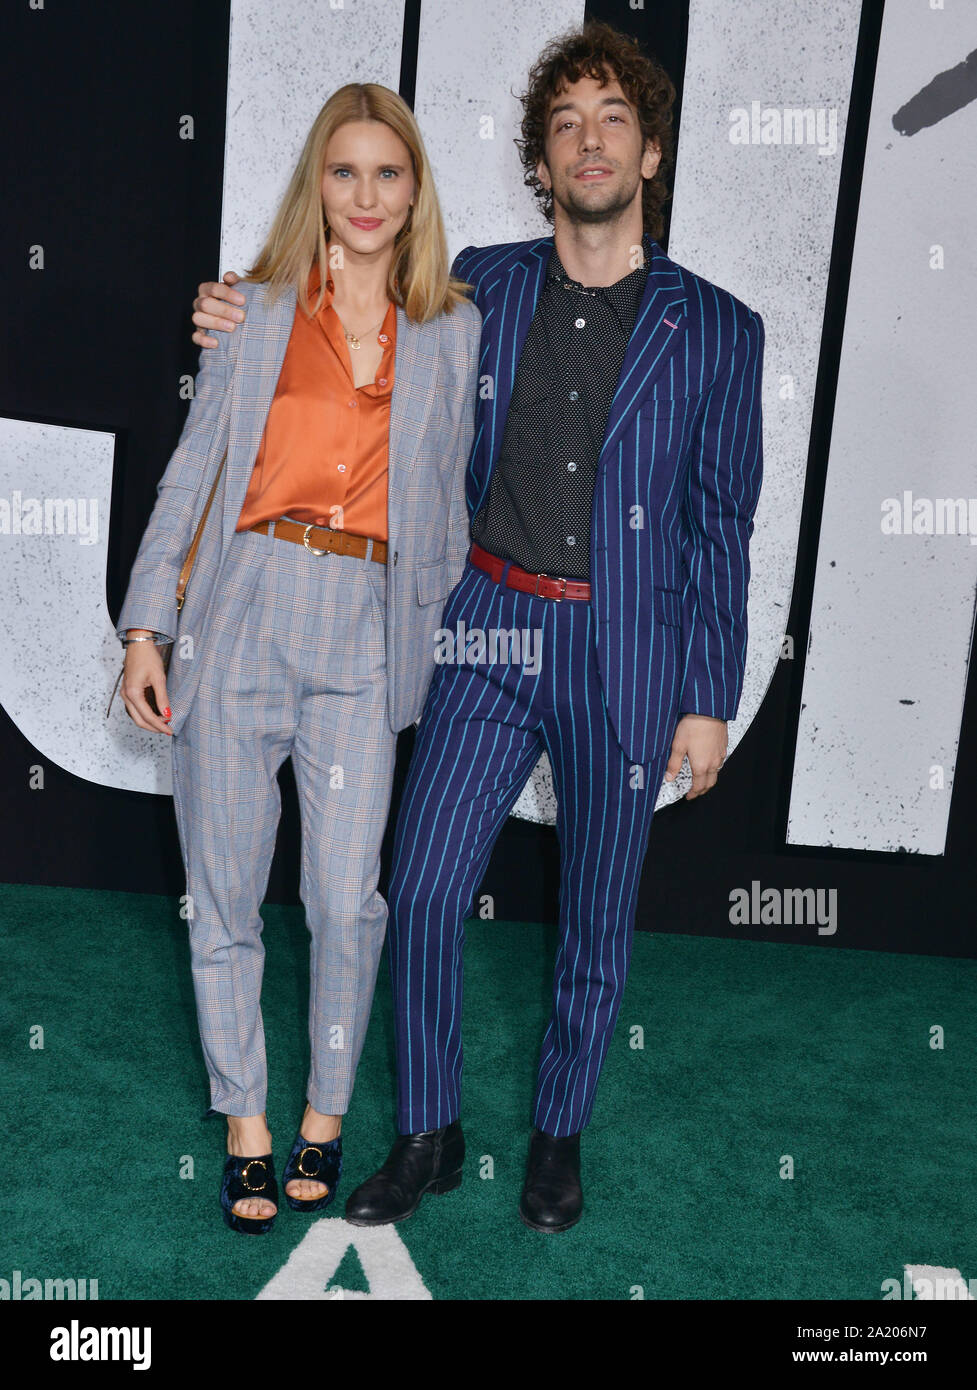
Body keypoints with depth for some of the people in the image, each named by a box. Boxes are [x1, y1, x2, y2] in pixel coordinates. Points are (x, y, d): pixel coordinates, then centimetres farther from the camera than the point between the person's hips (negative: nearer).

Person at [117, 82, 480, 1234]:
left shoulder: (453, 331, 10)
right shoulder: (256, 310, 9)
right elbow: (192, 469, 7)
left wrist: (445, 637, 9)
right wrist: (145, 629, 2)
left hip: (367, 629, 0)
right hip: (243, 612, 0)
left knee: (347, 899, -2)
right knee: (225, 891, 5)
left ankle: (325, 1115, 23)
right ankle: (245, 1126, 24)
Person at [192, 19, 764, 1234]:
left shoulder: (714, 330, 1)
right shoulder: (481, 288, 5)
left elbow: (721, 528, 1)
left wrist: (709, 701, -2)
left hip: (627, 660, -1)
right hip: (491, 633, 2)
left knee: (596, 917, 10)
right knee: (422, 893, 1)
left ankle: (559, 1134, 34)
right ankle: (427, 1138, 24)